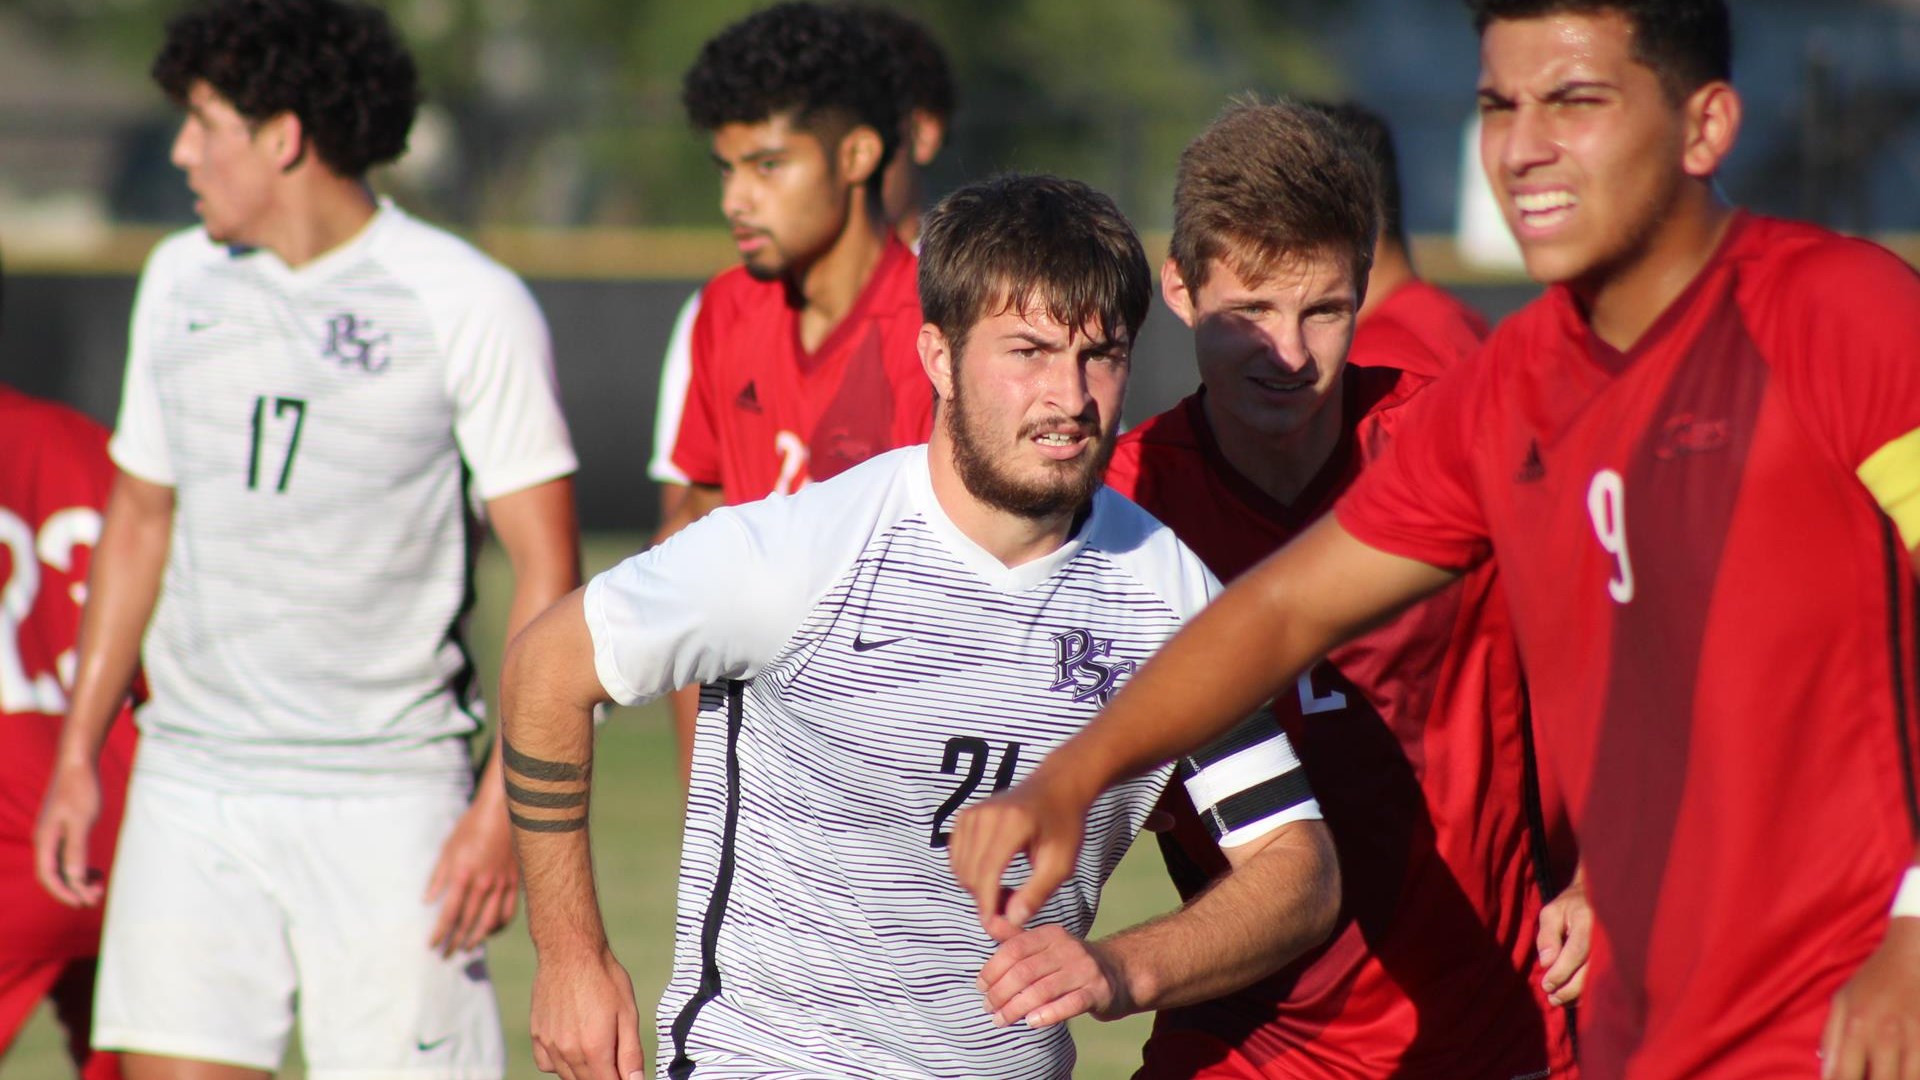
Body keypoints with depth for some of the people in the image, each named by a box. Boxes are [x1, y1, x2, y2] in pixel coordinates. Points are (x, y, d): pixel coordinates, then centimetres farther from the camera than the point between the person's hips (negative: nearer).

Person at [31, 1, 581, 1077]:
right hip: (191, 779, 5)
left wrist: (507, 801, -14)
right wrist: (79, 749, 16)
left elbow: (548, 569, -7)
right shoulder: (180, 281, 12)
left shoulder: (469, 304, -6)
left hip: (385, 796, -5)